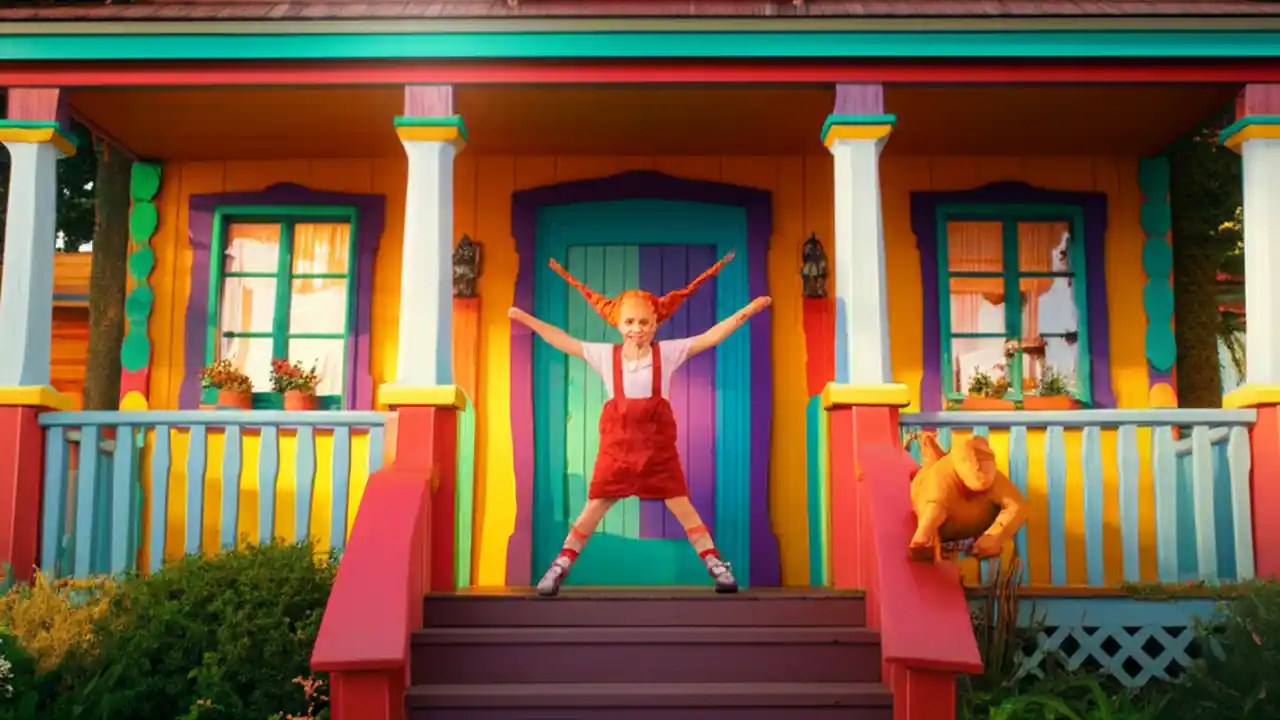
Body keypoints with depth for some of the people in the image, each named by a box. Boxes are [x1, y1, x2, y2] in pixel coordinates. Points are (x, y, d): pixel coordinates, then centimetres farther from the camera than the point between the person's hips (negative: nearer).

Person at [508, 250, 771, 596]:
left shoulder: (668, 352, -3)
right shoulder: (605, 355, 0)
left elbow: (711, 336, -3)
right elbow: (563, 341, 5)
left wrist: (745, 312, -8)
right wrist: (527, 319, 4)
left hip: (659, 448, -1)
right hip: (617, 447, 1)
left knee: (683, 507, 5)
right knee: (593, 509, 6)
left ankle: (716, 565, 15)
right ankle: (560, 567, 16)